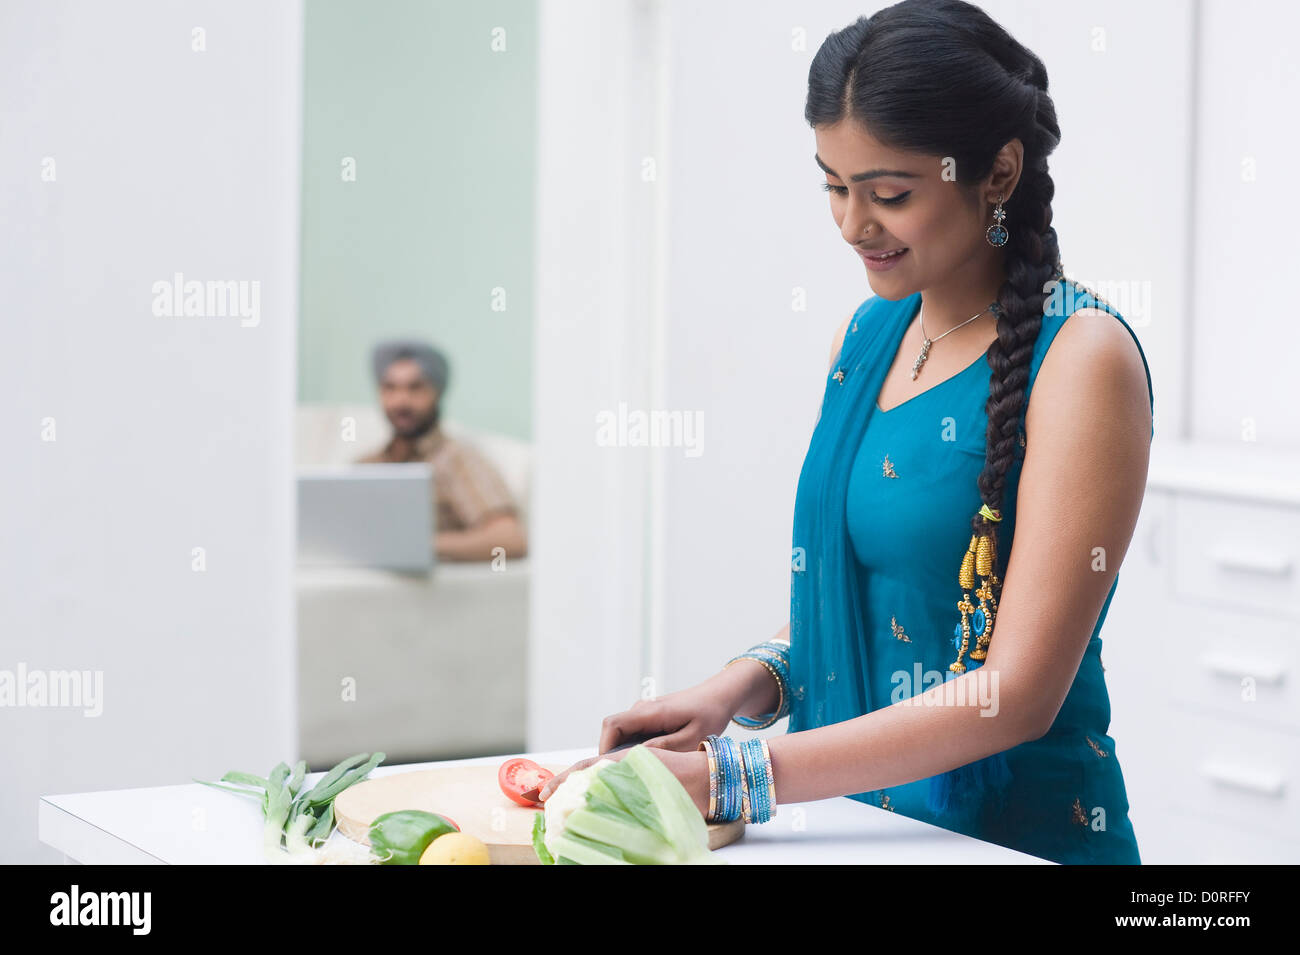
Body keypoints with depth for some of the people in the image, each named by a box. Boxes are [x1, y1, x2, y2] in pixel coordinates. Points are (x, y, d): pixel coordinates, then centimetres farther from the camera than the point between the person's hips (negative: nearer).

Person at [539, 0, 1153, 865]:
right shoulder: (866, 337, 9)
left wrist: (731, 779, -21)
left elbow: (1019, 692, -18)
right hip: (860, 818, 6)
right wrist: (744, 686, -4)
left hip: (1019, 827, -5)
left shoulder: (1080, 358, -13)